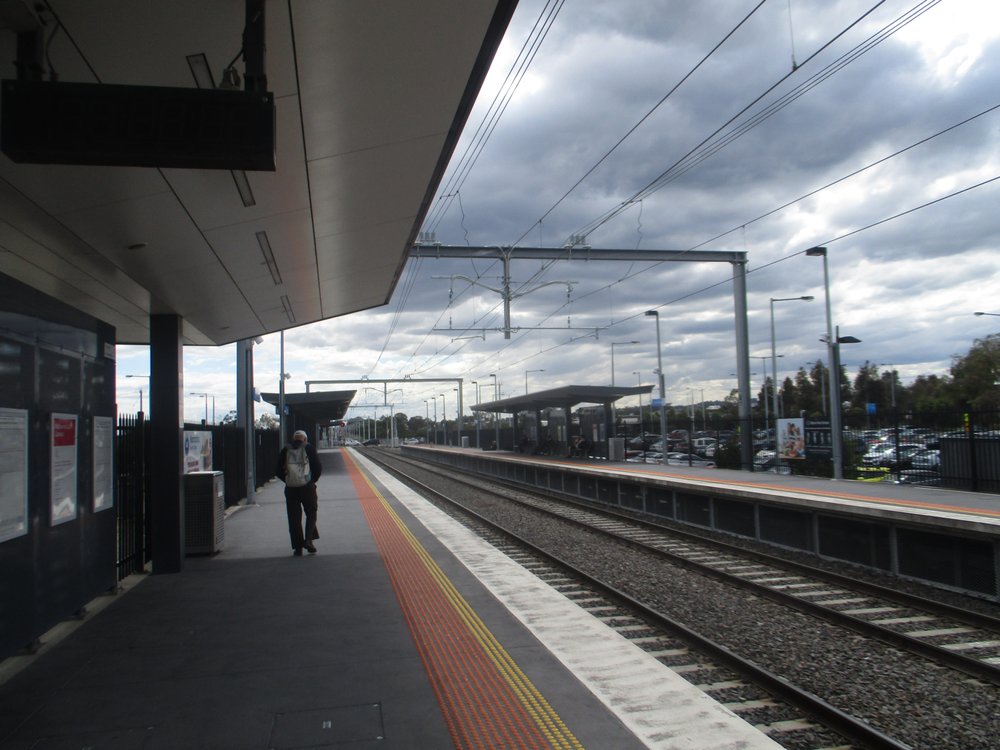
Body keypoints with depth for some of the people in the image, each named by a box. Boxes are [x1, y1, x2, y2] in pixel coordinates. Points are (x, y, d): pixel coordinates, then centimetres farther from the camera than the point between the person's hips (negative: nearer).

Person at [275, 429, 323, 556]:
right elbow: (318, 468, -3)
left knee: (294, 518, 7)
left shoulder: (285, 450, 8)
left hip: (290, 488, 2)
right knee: (311, 513, 13)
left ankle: (298, 547, 7)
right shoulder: (309, 448, 2)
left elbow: (278, 471, 7)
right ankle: (308, 540, -3)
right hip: (307, 487, -2)